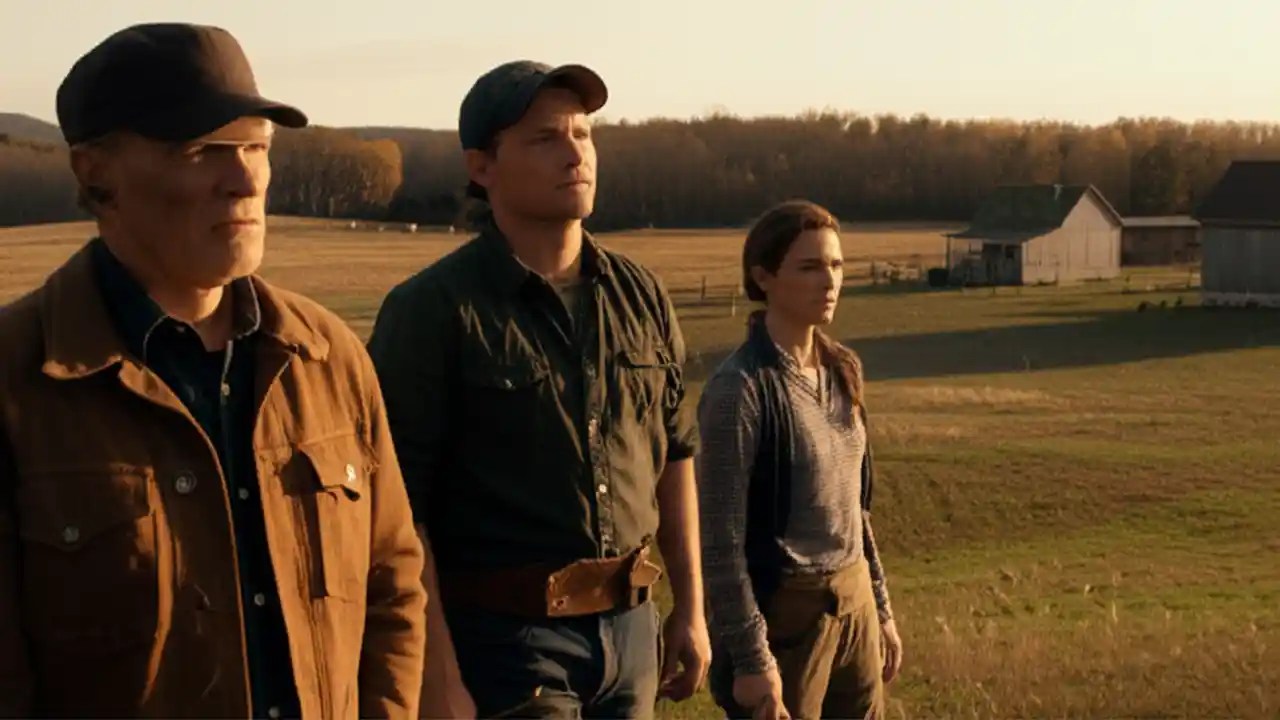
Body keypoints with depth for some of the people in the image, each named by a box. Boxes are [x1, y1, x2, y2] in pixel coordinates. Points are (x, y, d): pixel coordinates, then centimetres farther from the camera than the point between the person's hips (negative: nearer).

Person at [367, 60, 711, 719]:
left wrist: (690, 606, 14)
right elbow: (398, 511, -14)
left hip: (631, 629, 6)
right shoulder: (430, 311, -11)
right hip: (504, 638, -6)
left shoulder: (641, 298, 7)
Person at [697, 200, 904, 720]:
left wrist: (880, 608, 16)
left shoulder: (840, 371, 6)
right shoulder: (741, 387, -17)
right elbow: (721, 540, -17)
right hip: (785, 613, -7)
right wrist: (751, 657, -18)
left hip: (854, 603, 7)